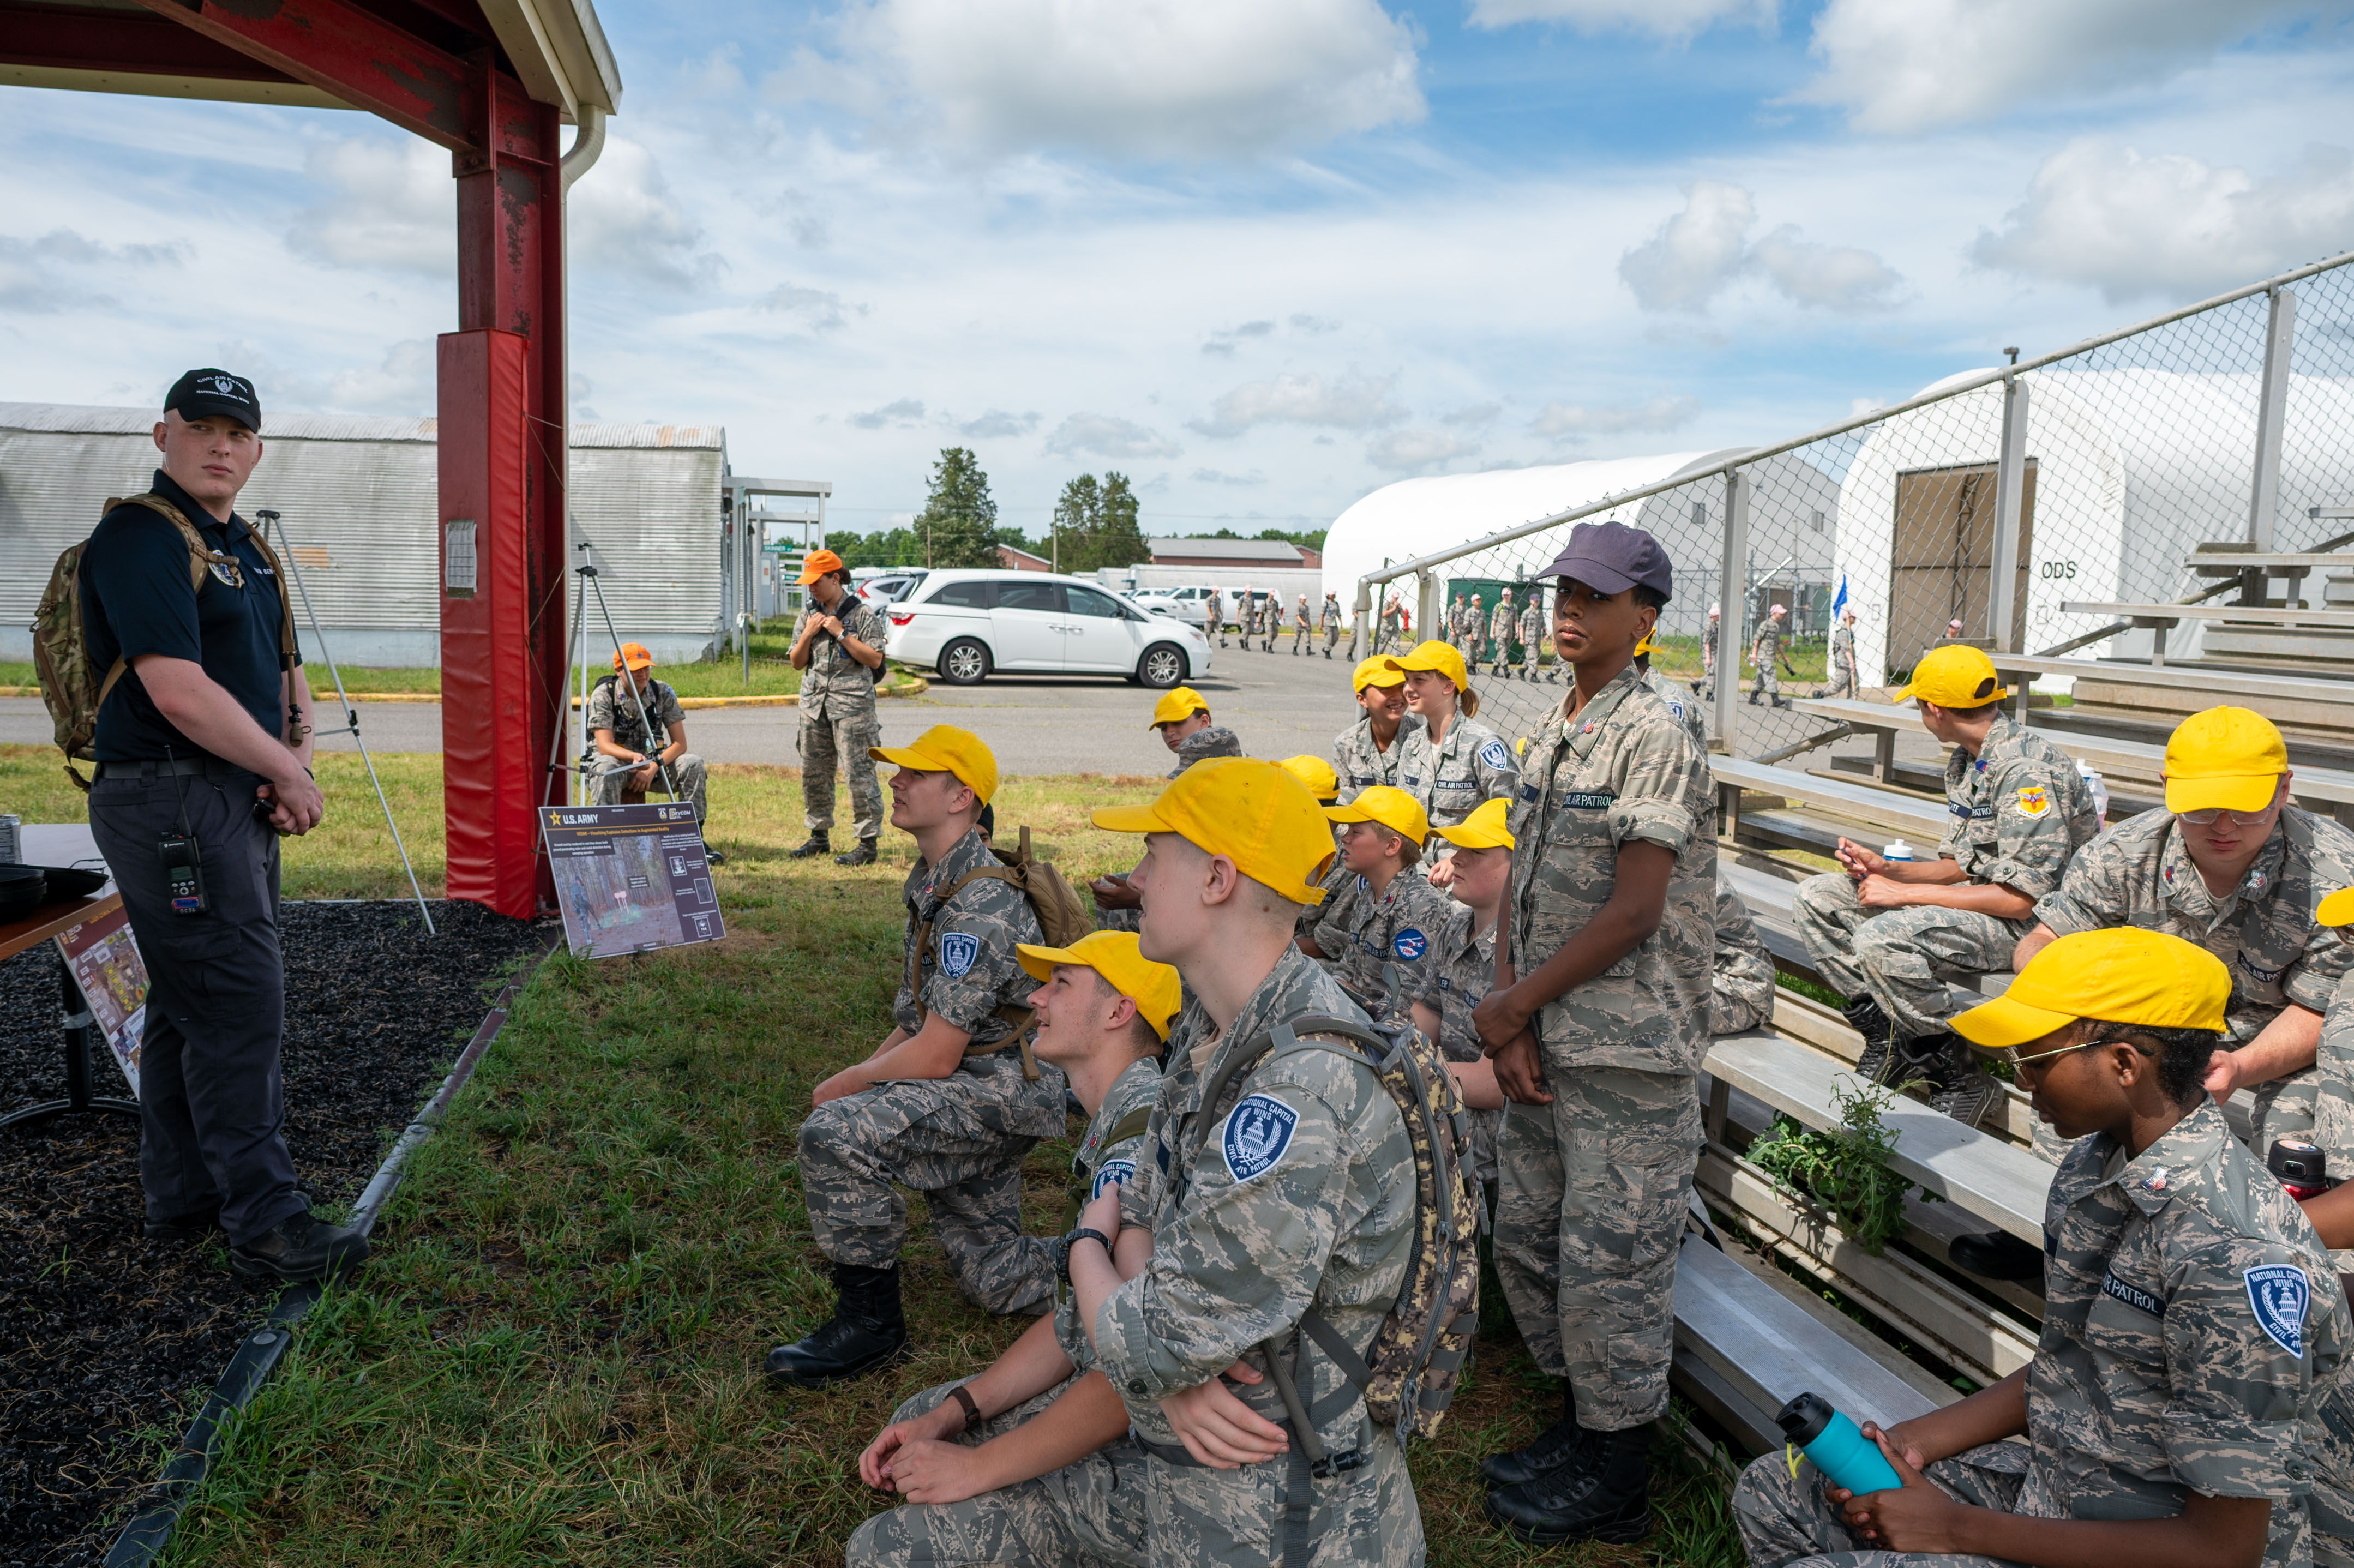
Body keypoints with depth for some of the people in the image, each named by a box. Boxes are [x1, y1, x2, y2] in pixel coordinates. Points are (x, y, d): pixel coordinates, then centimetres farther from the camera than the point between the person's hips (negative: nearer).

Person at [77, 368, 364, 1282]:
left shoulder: (247, 551, 18)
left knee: (192, 1002, 15)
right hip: (171, 803, -10)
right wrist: (287, 773, -12)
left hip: (237, 803, 10)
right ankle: (265, 1222, -4)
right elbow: (179, 692, -21)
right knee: (240, 1003, -10)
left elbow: (287, 672, 23)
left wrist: (296, 760, 3)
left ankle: (181, 1199, 26)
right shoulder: (139, 537, -12)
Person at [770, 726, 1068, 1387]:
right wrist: (856, 1078, 2)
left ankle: (871, 1319, -10)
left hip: (1005, 1085, -10)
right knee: (995, 1281, 16)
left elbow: (934, 1057, -23)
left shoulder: (980, 904, -23)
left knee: (836, 1134, -27)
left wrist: (847, 1085, -9)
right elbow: (918, 1022, 15)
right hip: (973, 1086, 10)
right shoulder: (930, 885, 9)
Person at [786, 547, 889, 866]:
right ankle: (819, 836, 23)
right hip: (814, 703, 7)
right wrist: (808, 634, -1)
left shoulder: (861, 614, -4)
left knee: (859, 771, -8)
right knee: (814, 772, 10)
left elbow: (875, 660, -11)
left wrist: (840, 633, -13)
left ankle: (868, 842, -4)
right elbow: (797, 663, 16)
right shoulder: (809, 615, 14)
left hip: (852, 703, -6)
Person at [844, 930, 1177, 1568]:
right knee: (920, 1420, 20)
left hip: (1153, 1467, -10)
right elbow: (1080, 1317, 12)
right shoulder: (1116, 1124, 9)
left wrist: (978, 1467, -15)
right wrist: (953, 1413, 4)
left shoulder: (1137, 1146, -26)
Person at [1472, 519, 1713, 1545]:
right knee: (1527, 1238, 16)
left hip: (1628, 1057, -8)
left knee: (1610, 1264, 0)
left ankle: (1615, 1489, 18)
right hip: (1547, 1047, 8)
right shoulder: (1549, 741, 12)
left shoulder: (1651, 738, -13)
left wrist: (1512, 1005, -12)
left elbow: (1634, 911, -18)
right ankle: (1579, 1427, 35)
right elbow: (1523, 888, 10)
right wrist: (1510, 1018, -3)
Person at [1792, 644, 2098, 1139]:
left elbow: (2020, 898, -25)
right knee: (1815, 899, 1)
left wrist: (1905, 894, -20)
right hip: (1976, 899, 10)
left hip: (2033, 923, -10)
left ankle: (1961, 1075, -14)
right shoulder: (1965, 761, 9)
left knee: (1883, 939, -34)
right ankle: (1889, 1035, -1)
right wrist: (1886, 869, -2)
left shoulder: (2028, 770, -21)